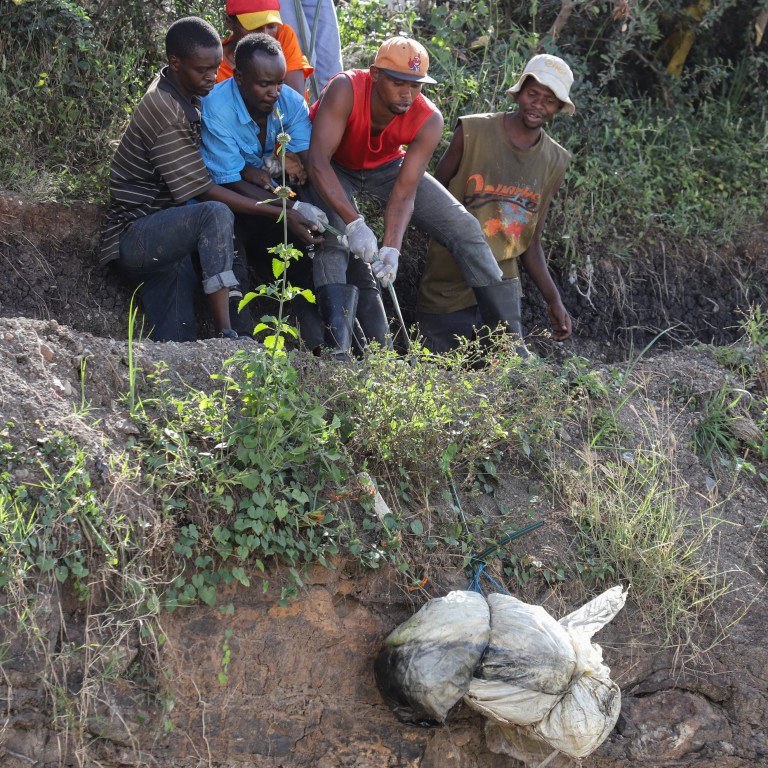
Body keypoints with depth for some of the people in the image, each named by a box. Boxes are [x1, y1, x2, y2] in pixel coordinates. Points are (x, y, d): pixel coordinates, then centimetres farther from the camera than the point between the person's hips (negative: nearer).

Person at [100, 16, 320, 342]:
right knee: (216, 215, -34)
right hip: (135, 235, -10)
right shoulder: (164, 109, -18)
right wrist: (279, 214, -20)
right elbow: (202, 190, -19)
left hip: (162, 235, 10)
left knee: (178, 349, -2)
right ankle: (224, 336, -37)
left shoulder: (187, 96, 9)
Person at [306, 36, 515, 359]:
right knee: (333, 233, -34)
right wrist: (353, 223, -52)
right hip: (333, 169, -3)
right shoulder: (345, 90, -35)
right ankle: (338, 349, -39)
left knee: (464, 227, -8)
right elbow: (318, 161, -41)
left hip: (386, 167, 3)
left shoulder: (429, 120, -25)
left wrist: (391, 248, -43)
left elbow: (404, 192, -26)